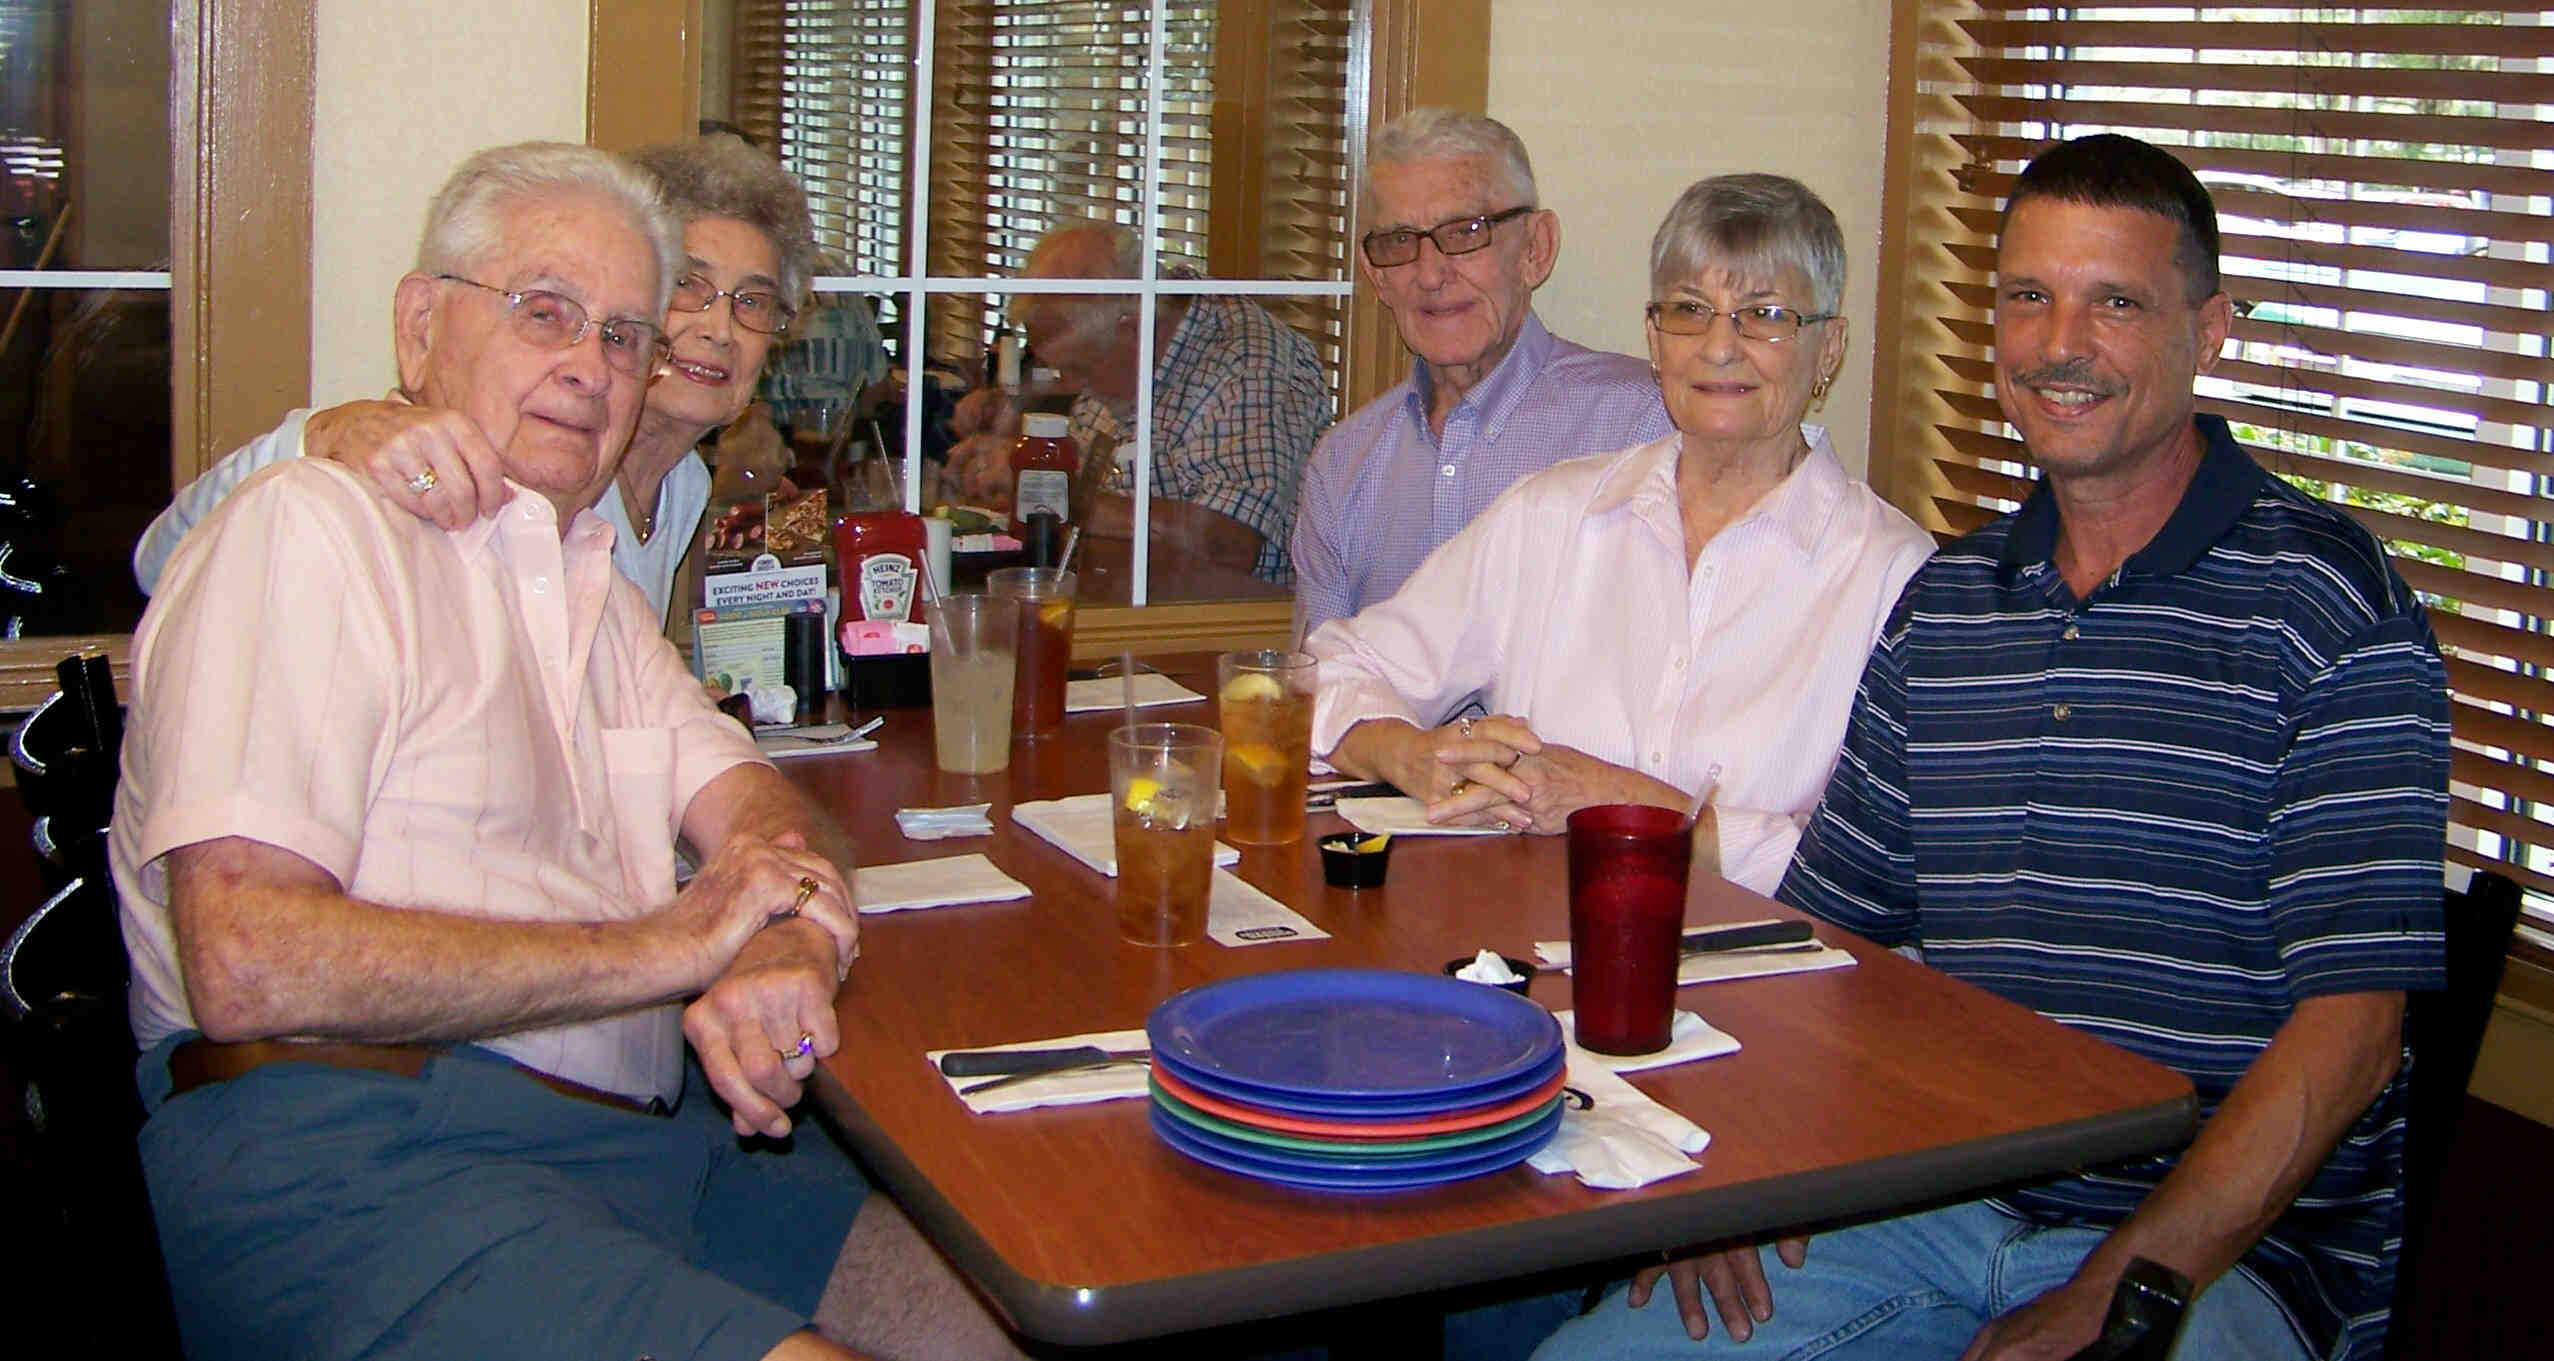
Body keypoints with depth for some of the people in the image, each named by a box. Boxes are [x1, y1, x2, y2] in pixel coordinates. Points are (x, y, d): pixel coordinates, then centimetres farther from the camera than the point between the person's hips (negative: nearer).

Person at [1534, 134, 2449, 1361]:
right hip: (1941, 1202, 5)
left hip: (2232, 1243, -4)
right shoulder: (1943, 605, 11)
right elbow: (1818, 935, 14)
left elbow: (2347, 1029, -12)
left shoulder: (2325, 600, -6)